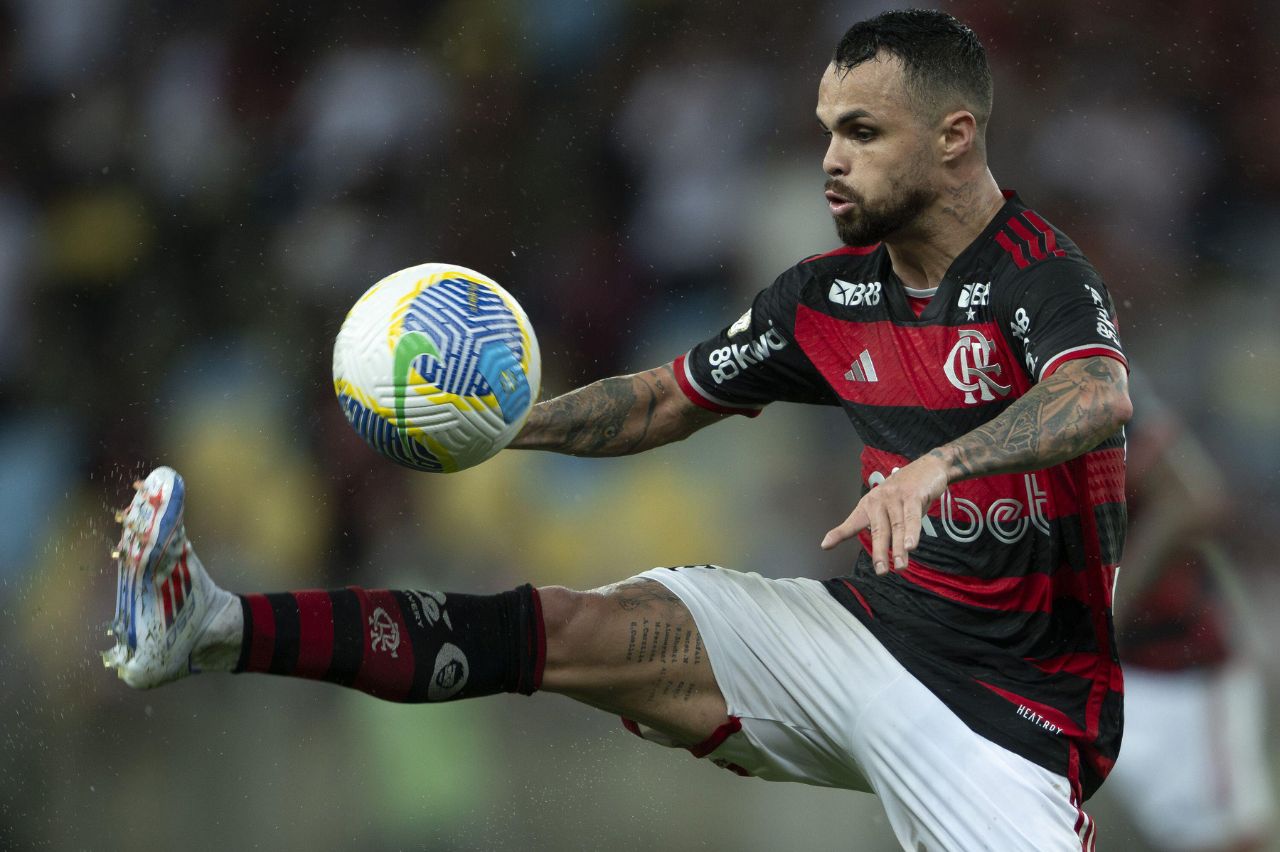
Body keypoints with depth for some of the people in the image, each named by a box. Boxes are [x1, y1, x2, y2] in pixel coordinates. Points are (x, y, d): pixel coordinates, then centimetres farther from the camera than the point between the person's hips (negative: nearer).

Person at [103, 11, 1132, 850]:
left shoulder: (1041, 278, -16)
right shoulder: (829, 294, 7)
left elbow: (1102, 397, -38)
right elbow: (666, 400, 19)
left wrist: (934, 466, -52)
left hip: (1010, 702, -4)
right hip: (873, 625, 5)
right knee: (572, 630, -8)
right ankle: (217, 628, -17)